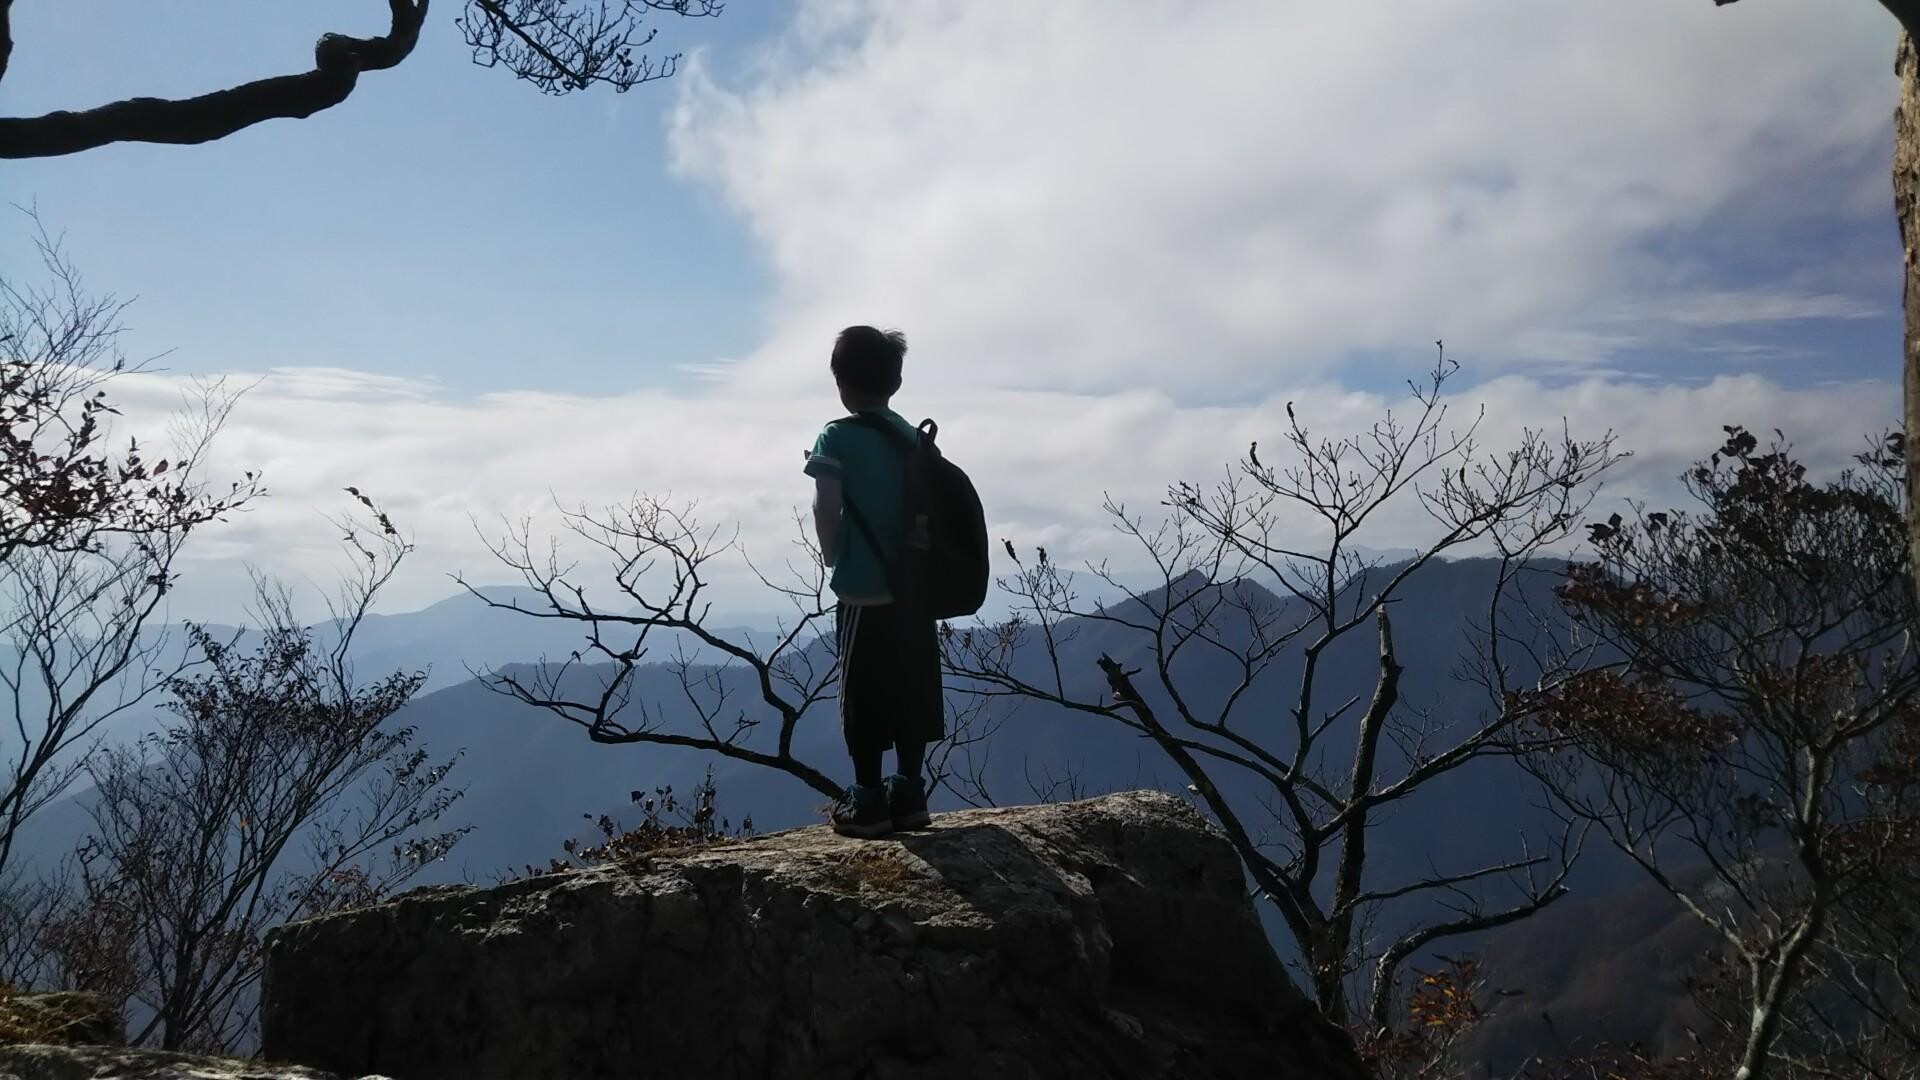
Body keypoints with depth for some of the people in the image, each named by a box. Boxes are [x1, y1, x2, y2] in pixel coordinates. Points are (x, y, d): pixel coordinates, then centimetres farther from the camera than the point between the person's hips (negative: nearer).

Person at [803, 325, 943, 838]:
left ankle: (869, 801, 8)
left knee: (863, 696, 3)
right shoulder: (912, 435, 8)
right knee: (911, 691, 12)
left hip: (864, 591, -6)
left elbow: (827, 506, -16)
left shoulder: (837, 437, -9)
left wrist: (834, 557, 0)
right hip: (914, 586, 6)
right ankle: (909, 793, 18)